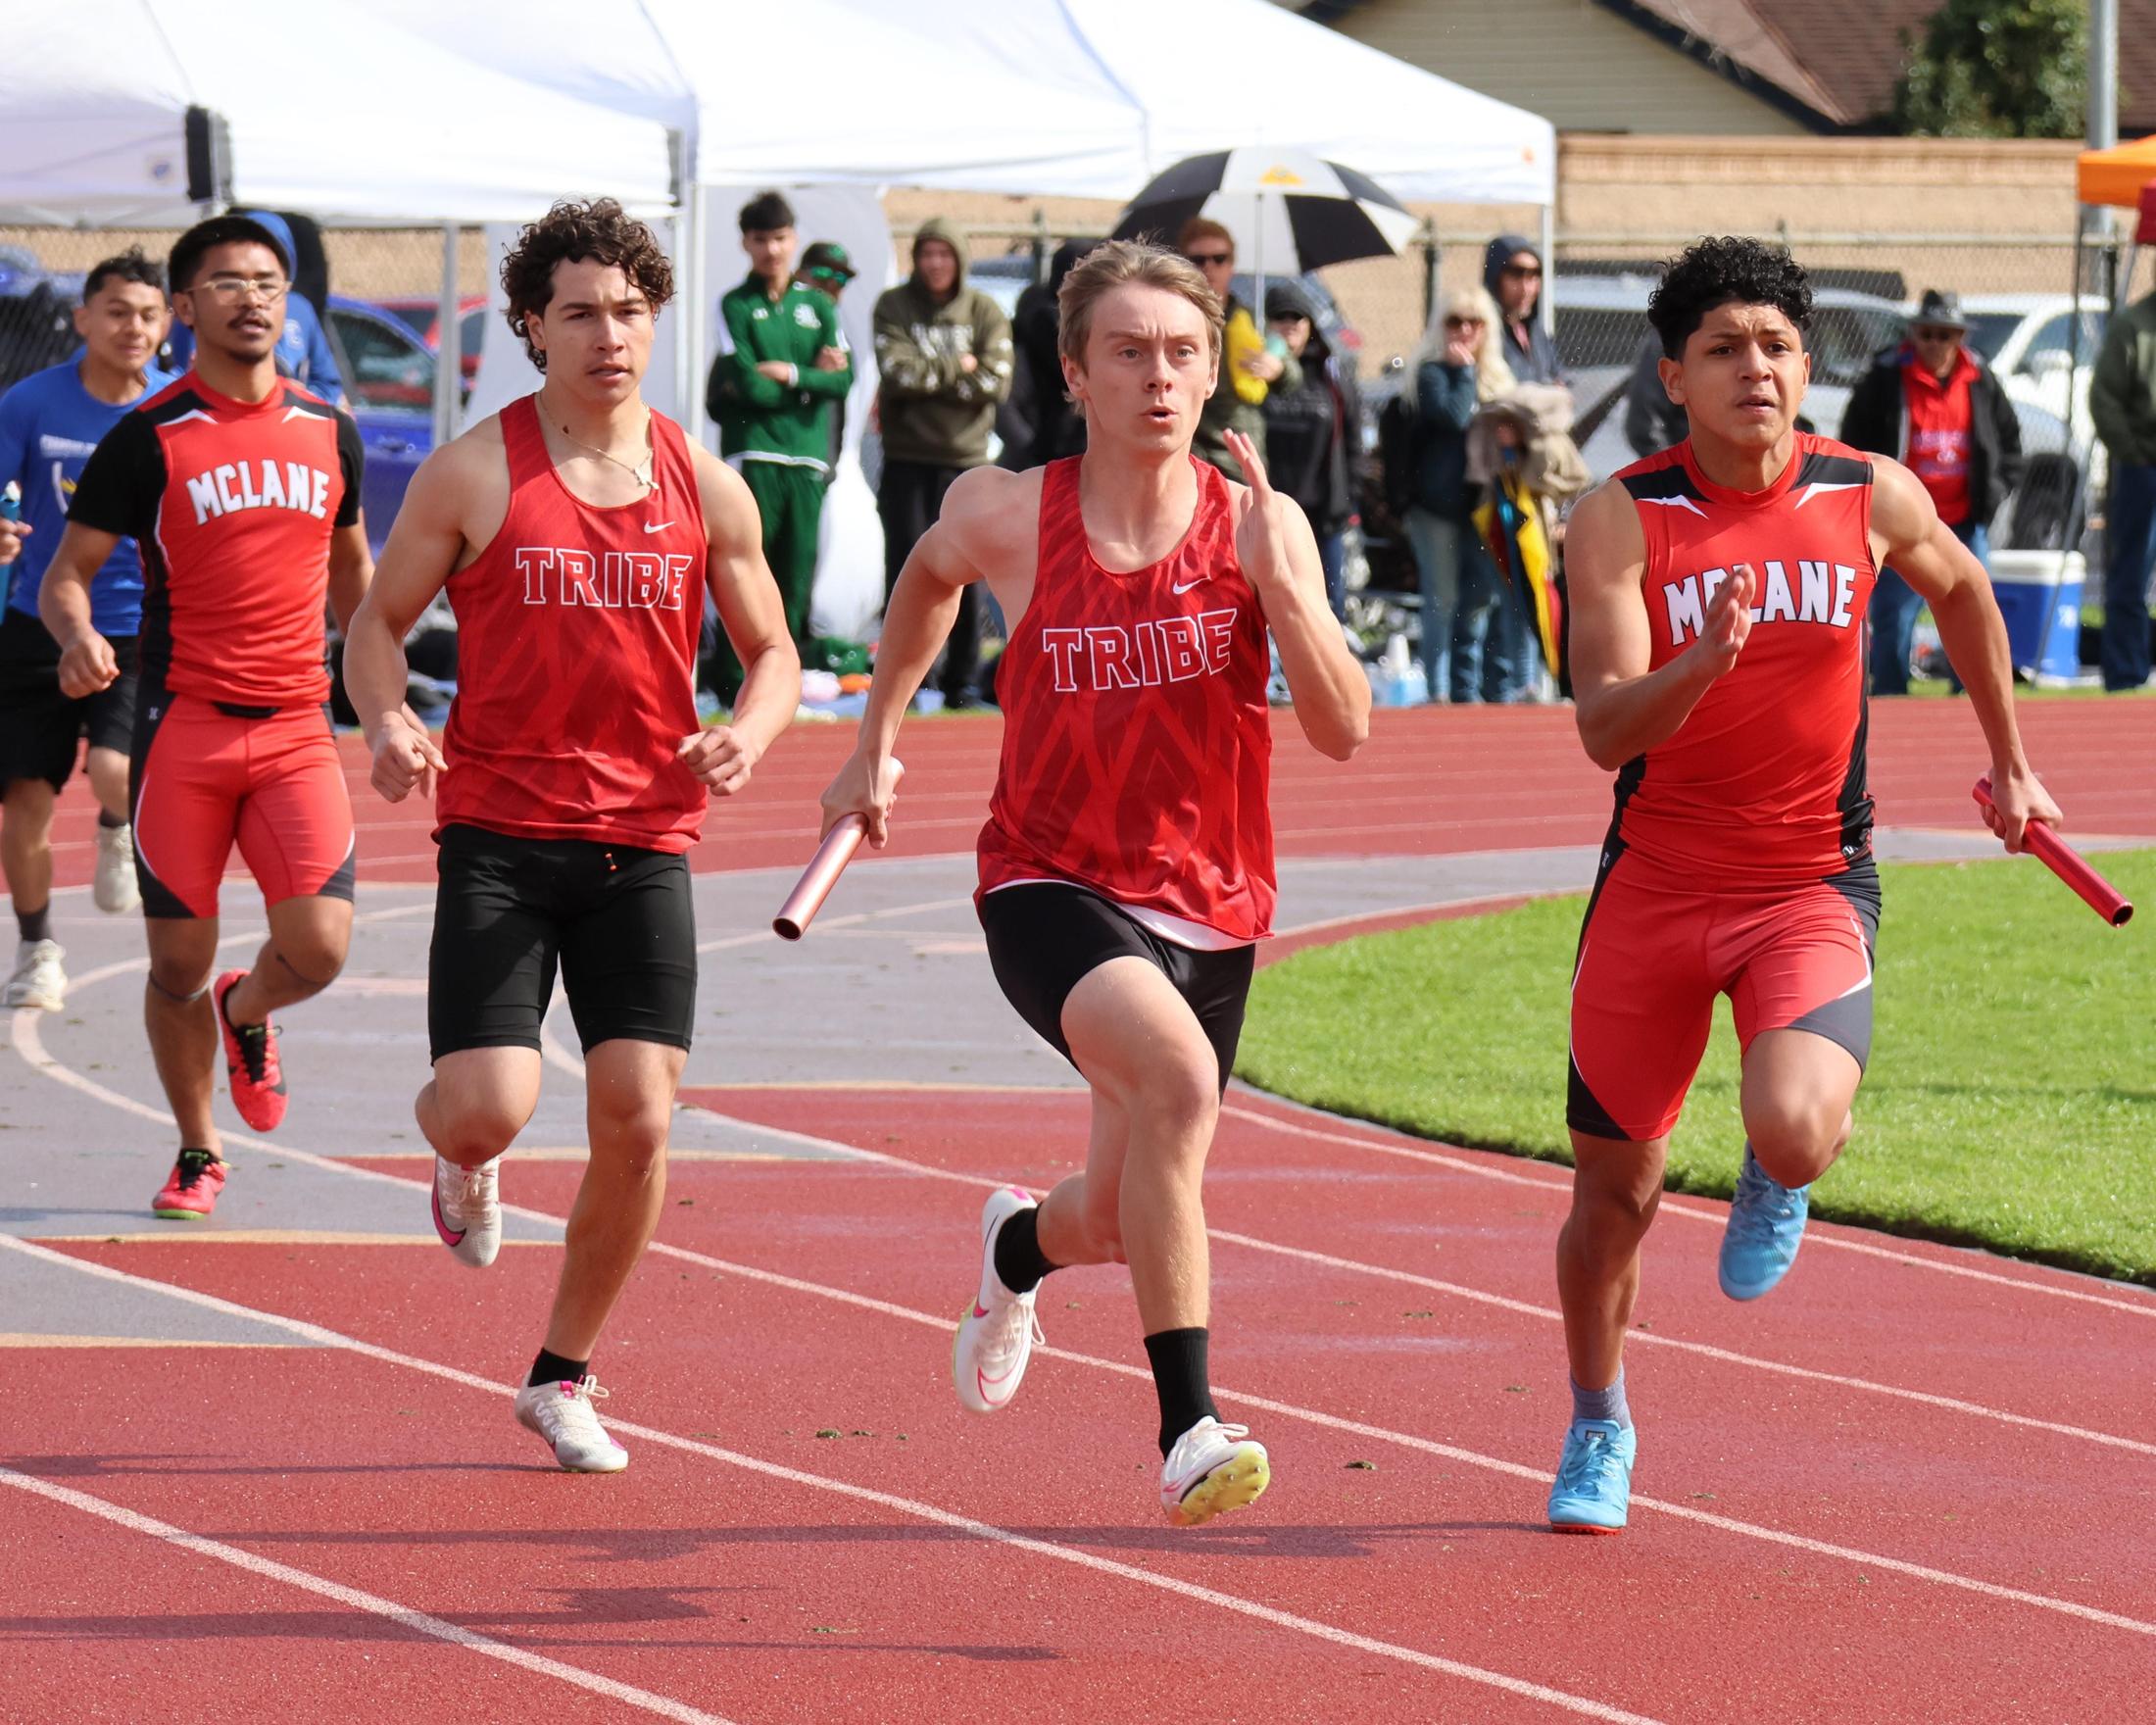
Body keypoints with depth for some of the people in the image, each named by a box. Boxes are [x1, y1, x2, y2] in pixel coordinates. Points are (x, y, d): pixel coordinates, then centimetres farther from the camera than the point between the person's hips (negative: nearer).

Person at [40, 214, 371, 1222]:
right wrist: (78, 638, -24)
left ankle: (245, 1013, 23)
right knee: (179, 961, 2)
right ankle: (197, 1154, 23)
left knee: (318, 947, -13)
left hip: (297, 730, 2)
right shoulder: (149, 440, -4)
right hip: (182, 726, -2)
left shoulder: (327, 433, 8)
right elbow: (67, 572, -3)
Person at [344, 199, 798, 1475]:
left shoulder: (707, 489, 5)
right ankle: (465, 1164, 27)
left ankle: (564, 1377, 13)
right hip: (500, 831, -2)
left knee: (638, 1118, -7)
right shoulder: (473, 475, -2)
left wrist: (748, 735, -9)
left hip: (644, 842, 2)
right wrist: (389, 723, -15)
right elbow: (379, 622, 6)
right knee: (490, 1107, -15)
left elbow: (773, 653, 14)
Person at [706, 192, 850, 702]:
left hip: (808, 456, 4)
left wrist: (786, 374, -8)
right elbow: (749, 384, -9)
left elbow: (844, 379, 2)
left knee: (796, 572, 2)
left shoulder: (819, 306, 14)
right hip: (753, 454, -4)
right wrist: (811, 378, -3)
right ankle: (733, 680, -5)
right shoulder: (736, 306, 2)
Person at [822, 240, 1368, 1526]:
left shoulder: (1261, 527, -5)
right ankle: (1189, 1428, -33)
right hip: (1053, 887, -3)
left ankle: (1021, 1244, 56)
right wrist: (878, 742, 23)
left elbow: (1344, 732, -12)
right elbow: (927, 578, 18)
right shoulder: (1007, 517, -7)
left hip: (1209, 908, 3)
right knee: (1177, 1074, -35)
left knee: (1121, 1220, 15)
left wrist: (1279, 584, -24)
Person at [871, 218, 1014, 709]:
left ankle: (964, 680, 9)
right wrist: (958, 368, -8)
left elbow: (995, 383, -7)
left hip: (965, 457, 1)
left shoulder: (985, 313, 6)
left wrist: (927, 375, -10)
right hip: (906, 459, -1)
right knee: (906, 567, -1)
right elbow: (896, 373, -11)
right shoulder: (893, 306, 3)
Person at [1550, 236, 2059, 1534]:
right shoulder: (1623, 521, -11)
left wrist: (2011, 763, 26)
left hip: (1812, 887, 0)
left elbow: (1962, 589, 19)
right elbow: (1606, 730, -20)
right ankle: (1599, 1428, 39)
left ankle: (1778, 1187, 14)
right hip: (1656, 882, 0)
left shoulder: (1873, 499, -4)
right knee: (1615, 1189, 11)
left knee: (1795, 1128, -27)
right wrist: (1706, 658, -39)